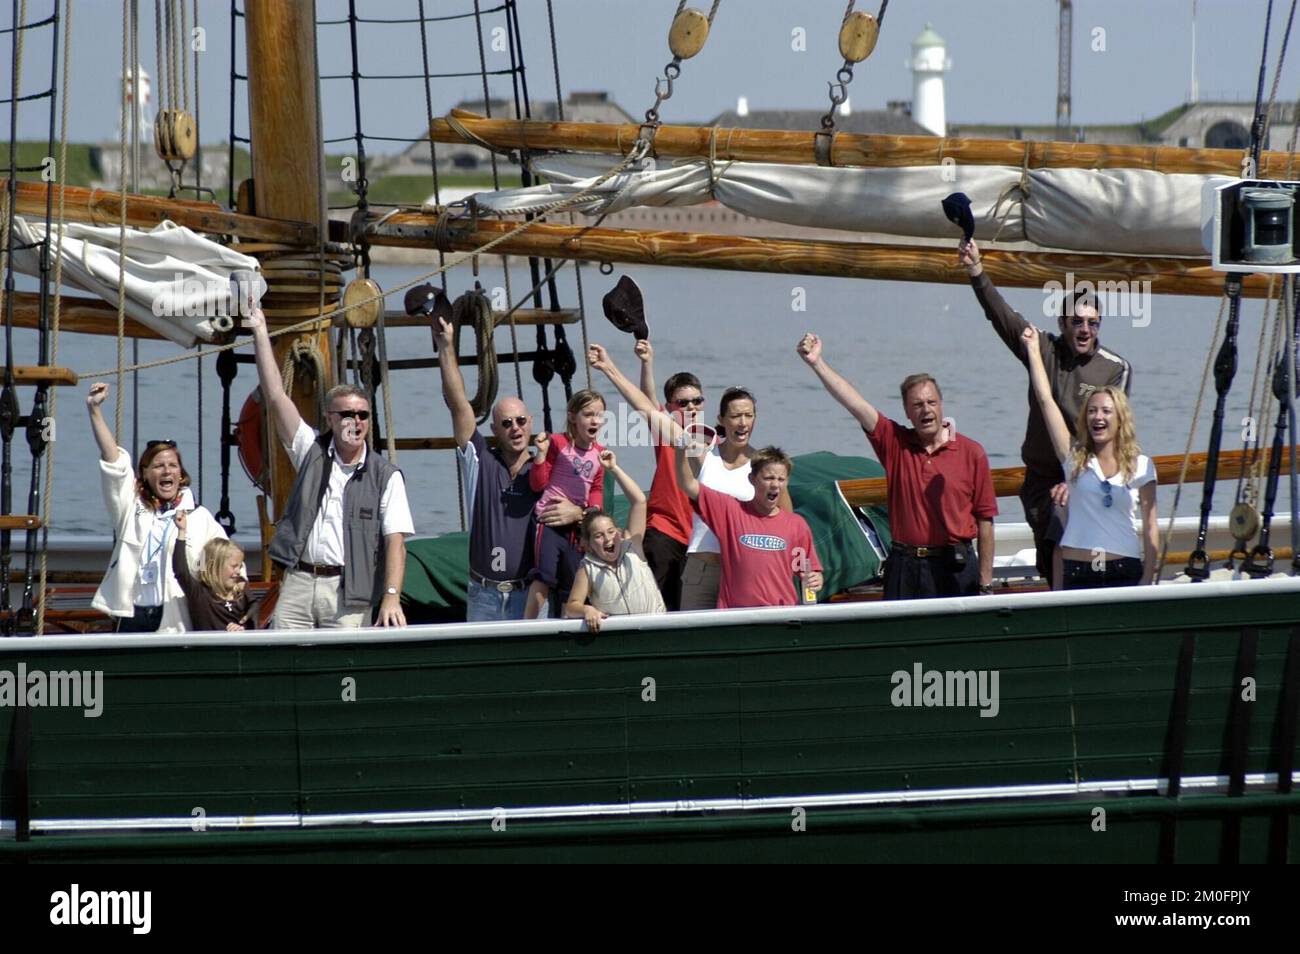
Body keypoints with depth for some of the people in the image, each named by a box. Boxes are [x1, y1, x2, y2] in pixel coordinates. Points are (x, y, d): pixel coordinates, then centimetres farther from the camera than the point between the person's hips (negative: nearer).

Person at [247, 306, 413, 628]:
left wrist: (391, 597, -19)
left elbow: (395, 540, -5)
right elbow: (275, 396, 7)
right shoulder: (312, 453, 11)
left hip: (349, 593, -2)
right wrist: (260, 333, 3)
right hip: (298, 583, 2)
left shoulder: (386, 476, 3)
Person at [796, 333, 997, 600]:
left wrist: (985, 583, -3)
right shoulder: (895, 444, 6)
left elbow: (985, 520, 1)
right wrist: (817, 363, -14)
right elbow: (856, 404, -3)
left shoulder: (971, 452, 1)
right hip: (905, 568, 2)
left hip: (956, 568, -2)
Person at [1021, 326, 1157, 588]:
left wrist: (1148, 579, -3)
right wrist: (1033, 350, 11)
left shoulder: (1140, 466, 7)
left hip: (1125, 571, -1)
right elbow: (1045, 399, 8)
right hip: (1078, 573, 1)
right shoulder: (1075, 458, 9)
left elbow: (1150, 526, 5)